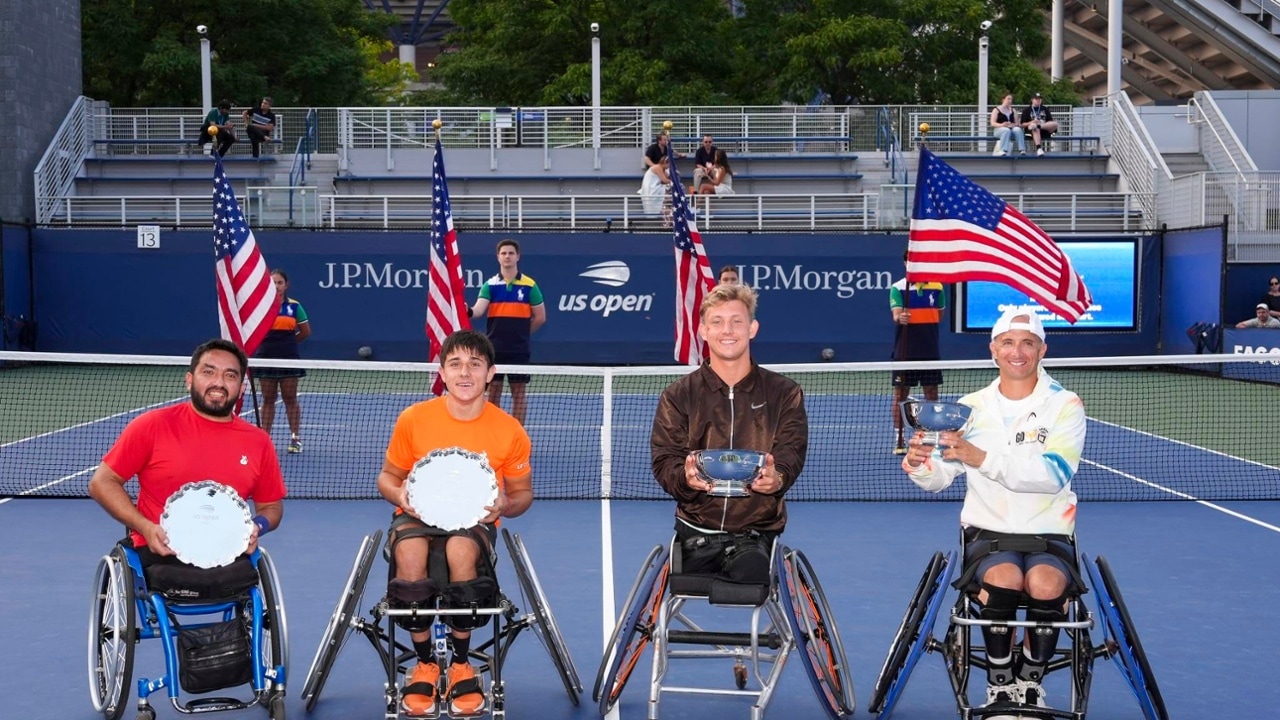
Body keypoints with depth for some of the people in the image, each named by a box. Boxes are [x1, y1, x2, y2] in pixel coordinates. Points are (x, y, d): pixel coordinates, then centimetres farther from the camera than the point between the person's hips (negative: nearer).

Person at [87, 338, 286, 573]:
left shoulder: (258, 441, 9)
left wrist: (257, 527, -3)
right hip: (159, 552, -3)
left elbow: (271, 505, 21)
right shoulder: (152, 426, 0)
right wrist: (145, 527, -9)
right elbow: (102, 482, 4)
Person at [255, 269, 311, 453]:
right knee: (268, 399, 7)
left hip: (289, 358, 0)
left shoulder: (294, 306, 0)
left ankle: (295, 438, 12)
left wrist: (287, 341, 11)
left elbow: (306, 332, 8)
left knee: (290, 399, 5)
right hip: (266, 357, 0)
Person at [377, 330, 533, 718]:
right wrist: (399, 494, -18)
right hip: (418, 515, 1)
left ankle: (461, 664, -14)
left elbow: (523, 493, 6)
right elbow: (387, 477, 6)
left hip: (475, 521, 0)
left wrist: (505, 504, -19)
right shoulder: (413, 419, -7)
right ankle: (424, 663, -13)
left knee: (460, 550, -37)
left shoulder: (509, 431, -7)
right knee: (409, 551, -36)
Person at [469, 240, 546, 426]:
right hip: (494, 348, 1)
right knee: (493, 391, 6)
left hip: (519, 349, -1)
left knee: (519, 393, 5)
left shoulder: (529, 285, 0)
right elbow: (479, 309, -13)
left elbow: (540, 317, 7)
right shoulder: (490, 285, 2)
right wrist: (469, 312, -35)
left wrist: (521, 333, 9)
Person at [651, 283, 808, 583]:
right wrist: (686, 478, -23)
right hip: (695, 533, 1)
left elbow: (792, 453, -1)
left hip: (757, 533, -1)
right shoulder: (677, 396, 9)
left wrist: (777, 478, -25)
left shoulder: (784, 393, 9)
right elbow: (664, 460, 1)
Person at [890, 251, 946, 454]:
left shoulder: (937, 287, 5)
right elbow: (896, 314, -19)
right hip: (904, 351, -2)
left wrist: (924, 327, 7)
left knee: (932, 393, 7)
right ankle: (899, 441, 8)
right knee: (901, 394, 2)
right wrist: (900, 318, -40)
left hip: (930, 351, 3)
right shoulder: (898, 288, -4)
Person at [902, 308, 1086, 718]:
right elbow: (939, 478, 5)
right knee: (1003, 578, -33)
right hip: (988, 532, 1)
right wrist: (919, 464, -20)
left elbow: (1054, 473, -18)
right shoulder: (972, 406, 7)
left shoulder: (1065, 406, 0)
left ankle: (1030, 682, -4)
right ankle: (999, 685, -9)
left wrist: (985, 459, -29)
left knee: (1047, 585, -33)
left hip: (1049, 535, -1)